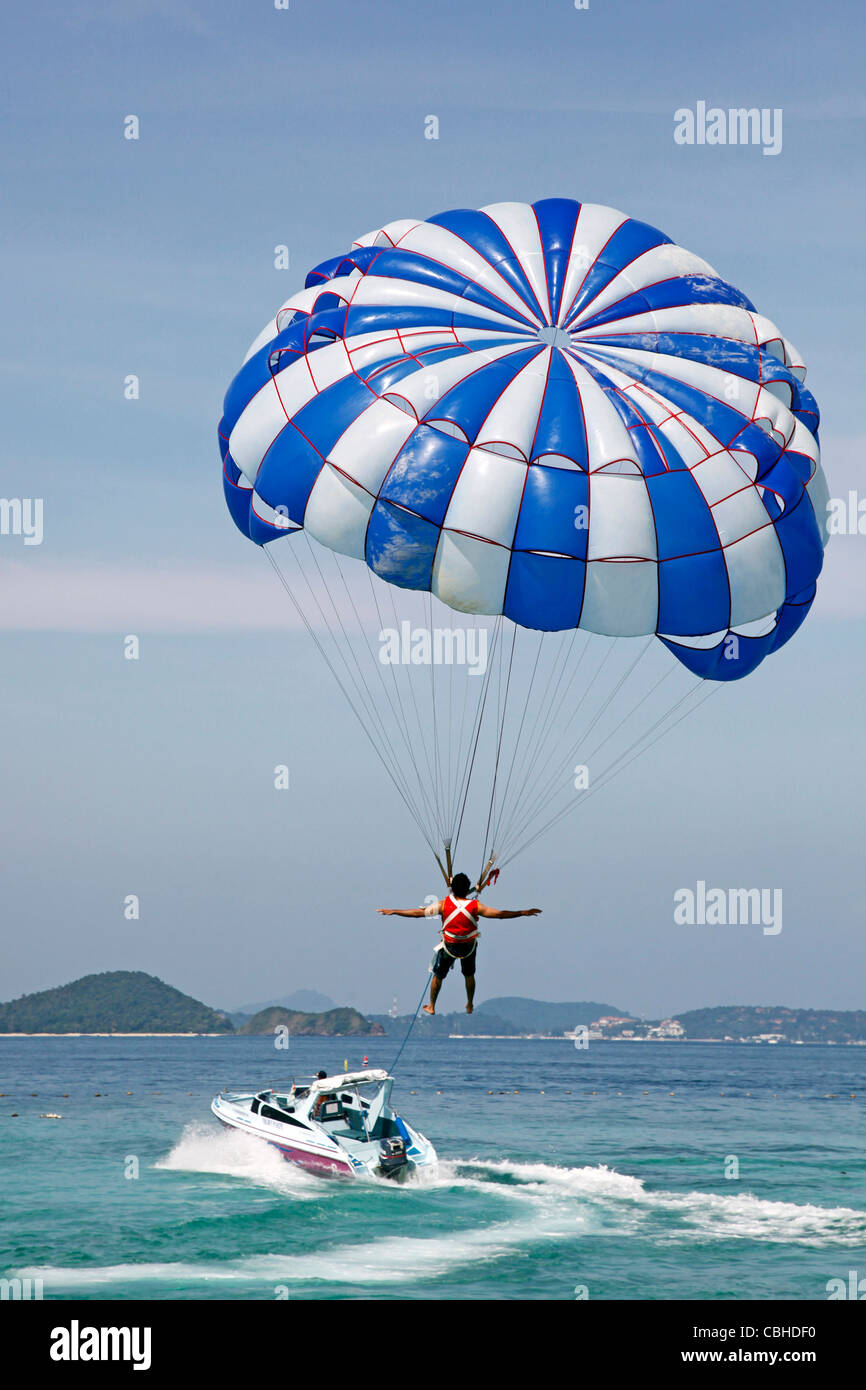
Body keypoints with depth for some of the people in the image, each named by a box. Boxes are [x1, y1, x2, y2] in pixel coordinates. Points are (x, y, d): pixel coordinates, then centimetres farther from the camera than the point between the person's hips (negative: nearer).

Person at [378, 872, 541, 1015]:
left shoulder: (443, 905, -20)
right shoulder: (475, 906, -19)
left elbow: (419, 912, -16)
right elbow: (500, 914, -16)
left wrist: (393, 912, -6)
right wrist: (523, 913, -6)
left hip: (449, 947, -1)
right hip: (469, 947, 1)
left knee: (438, 975, 20)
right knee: (469, 975, 27)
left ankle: (431, 1006, 33)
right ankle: (470, 1005, 40)